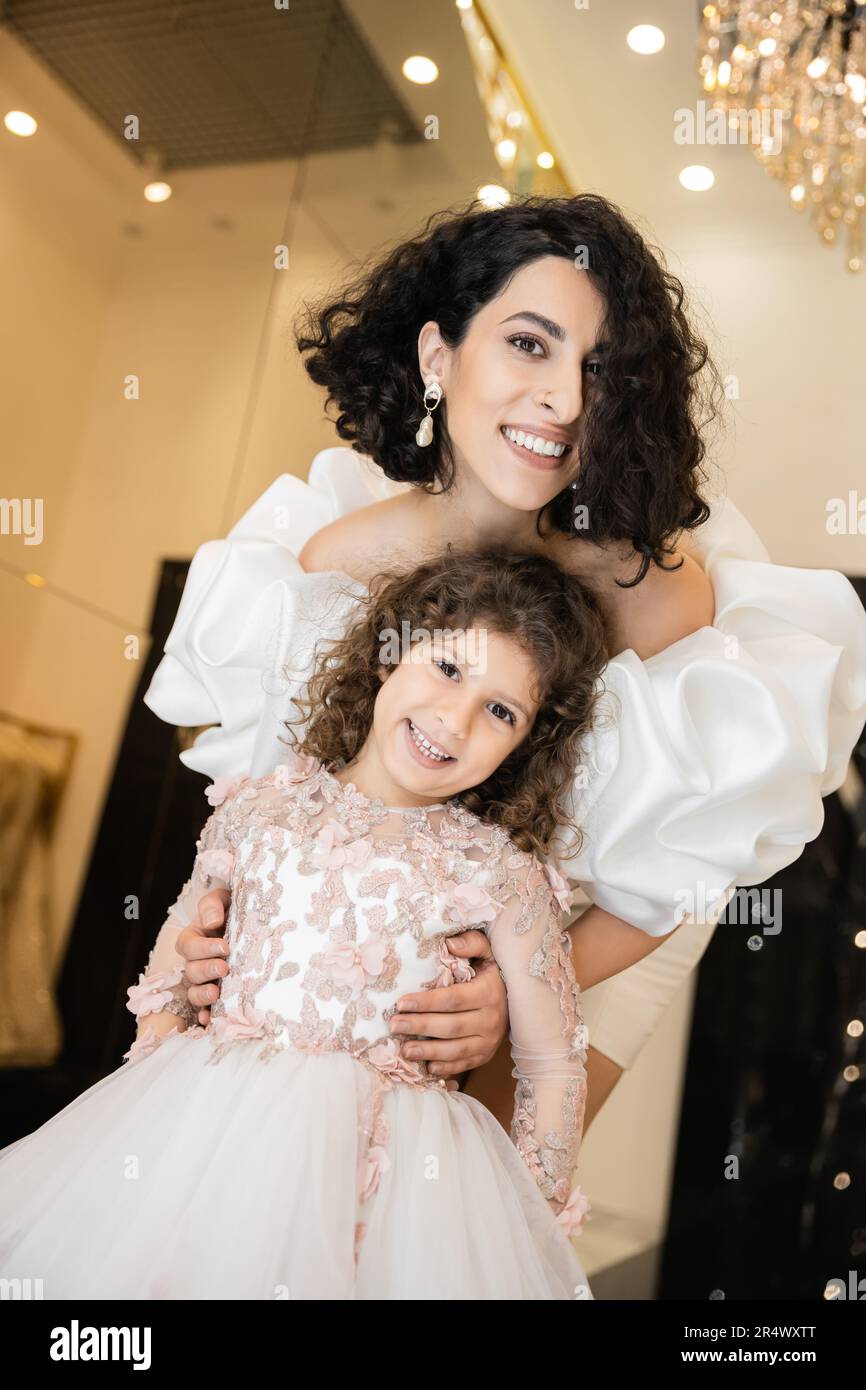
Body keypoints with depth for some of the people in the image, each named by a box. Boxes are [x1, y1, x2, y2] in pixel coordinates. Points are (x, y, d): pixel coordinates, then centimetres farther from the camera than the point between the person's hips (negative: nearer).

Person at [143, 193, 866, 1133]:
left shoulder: (657, 587, -33)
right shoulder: (335, 556, -26)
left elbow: (673, 873, -22)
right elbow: (269, 776, -9)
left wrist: (524, 989, -35)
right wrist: (234, 908, -26)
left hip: (589, 933, -1)